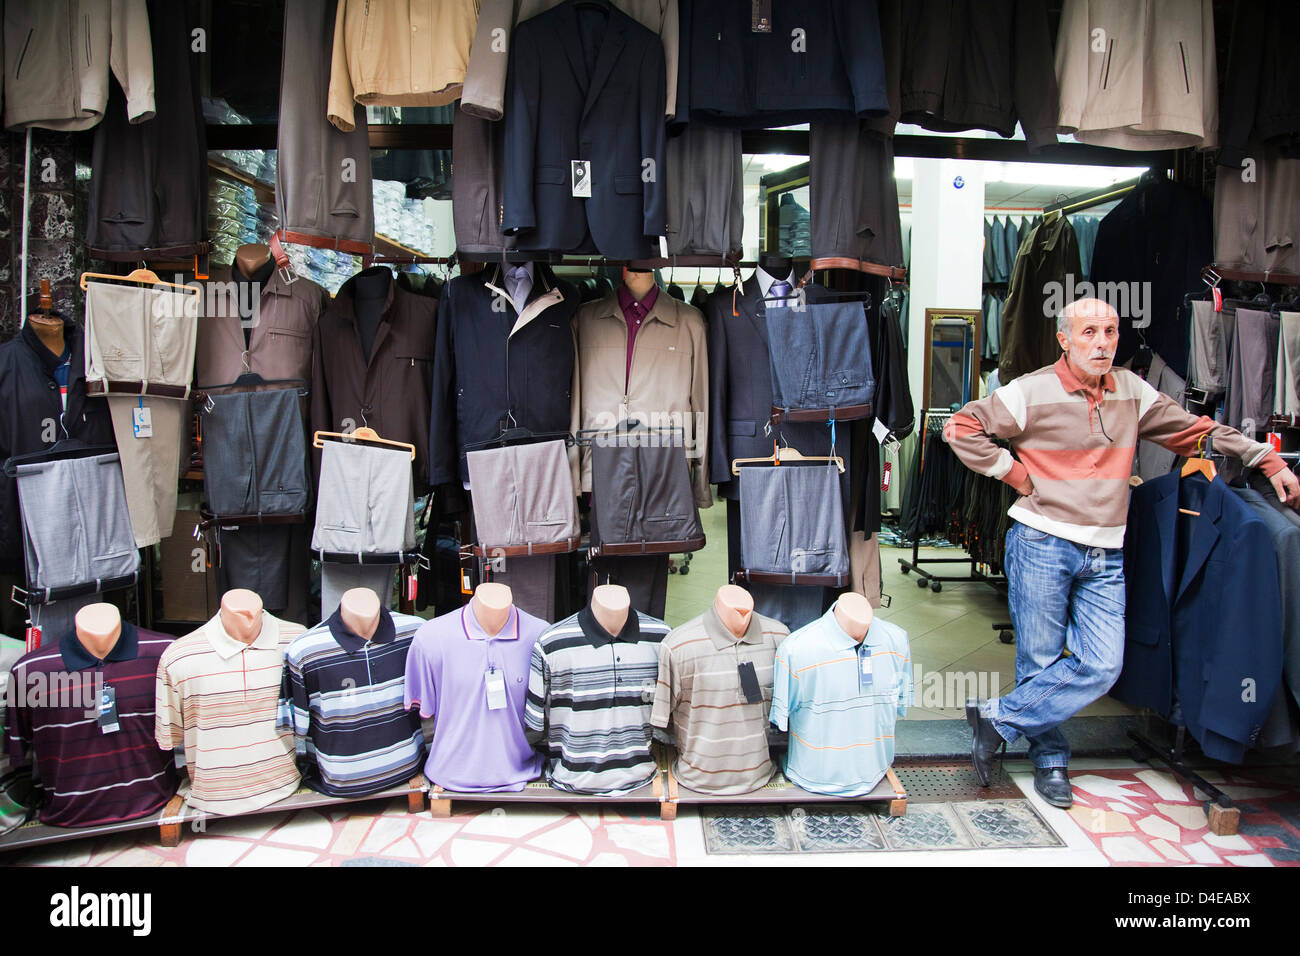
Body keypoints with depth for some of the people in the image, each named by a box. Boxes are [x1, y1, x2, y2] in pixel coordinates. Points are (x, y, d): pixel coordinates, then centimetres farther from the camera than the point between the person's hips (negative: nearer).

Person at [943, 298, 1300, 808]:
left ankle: (999, 717, 7)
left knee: (1101, 666, -5)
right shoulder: (1032, 392, -6)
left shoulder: (1132, 392, 9)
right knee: (1041, 661, 2)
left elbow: (1196, 429, 18)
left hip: (1106, 555, 5)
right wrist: (1014, 473, -7)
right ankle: (1050, 760, 22)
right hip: (1042, 543, -4)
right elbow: (961, 427, -7)